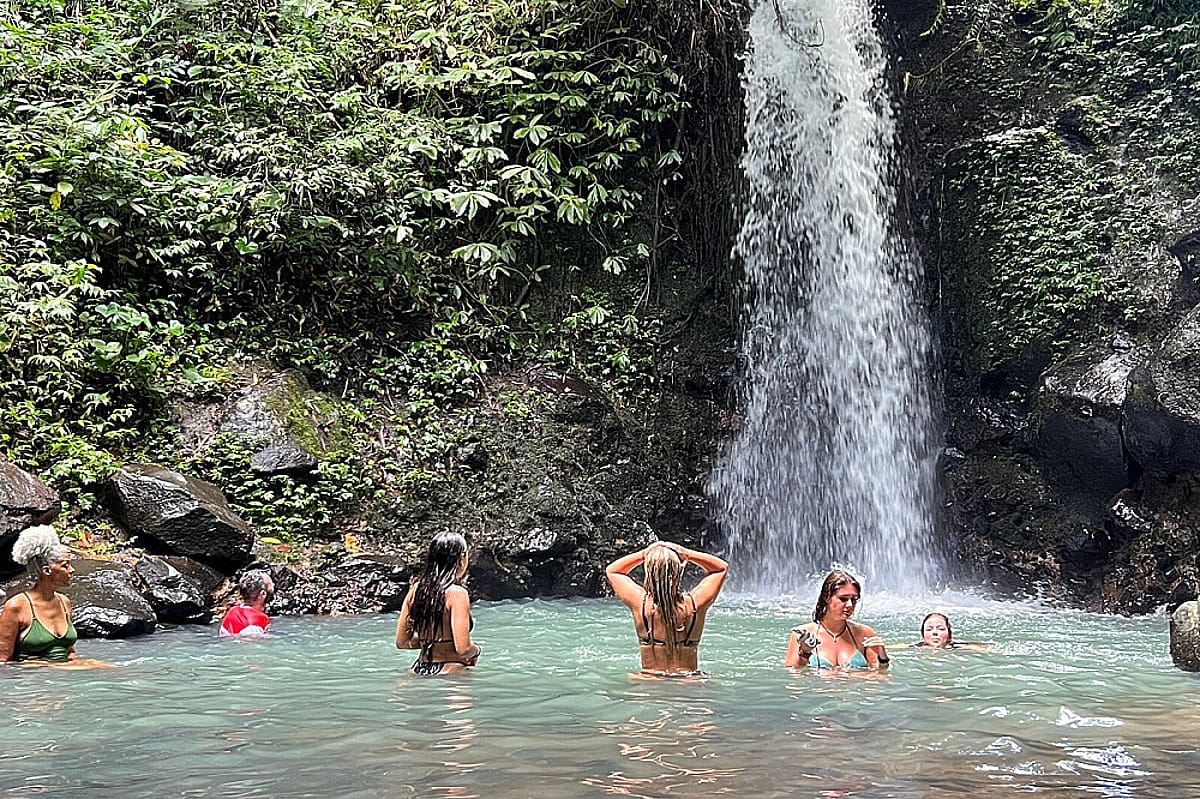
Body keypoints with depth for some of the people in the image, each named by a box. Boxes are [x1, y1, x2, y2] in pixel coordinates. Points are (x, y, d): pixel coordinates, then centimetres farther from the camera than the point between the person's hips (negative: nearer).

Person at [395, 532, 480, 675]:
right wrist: (476, 649, 5)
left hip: (419, 670, 7)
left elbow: (401, 642, 13)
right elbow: (463, 649, -16)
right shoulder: (457, 593, -11)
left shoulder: (415, 589, 7)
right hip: (450, 672, -7)